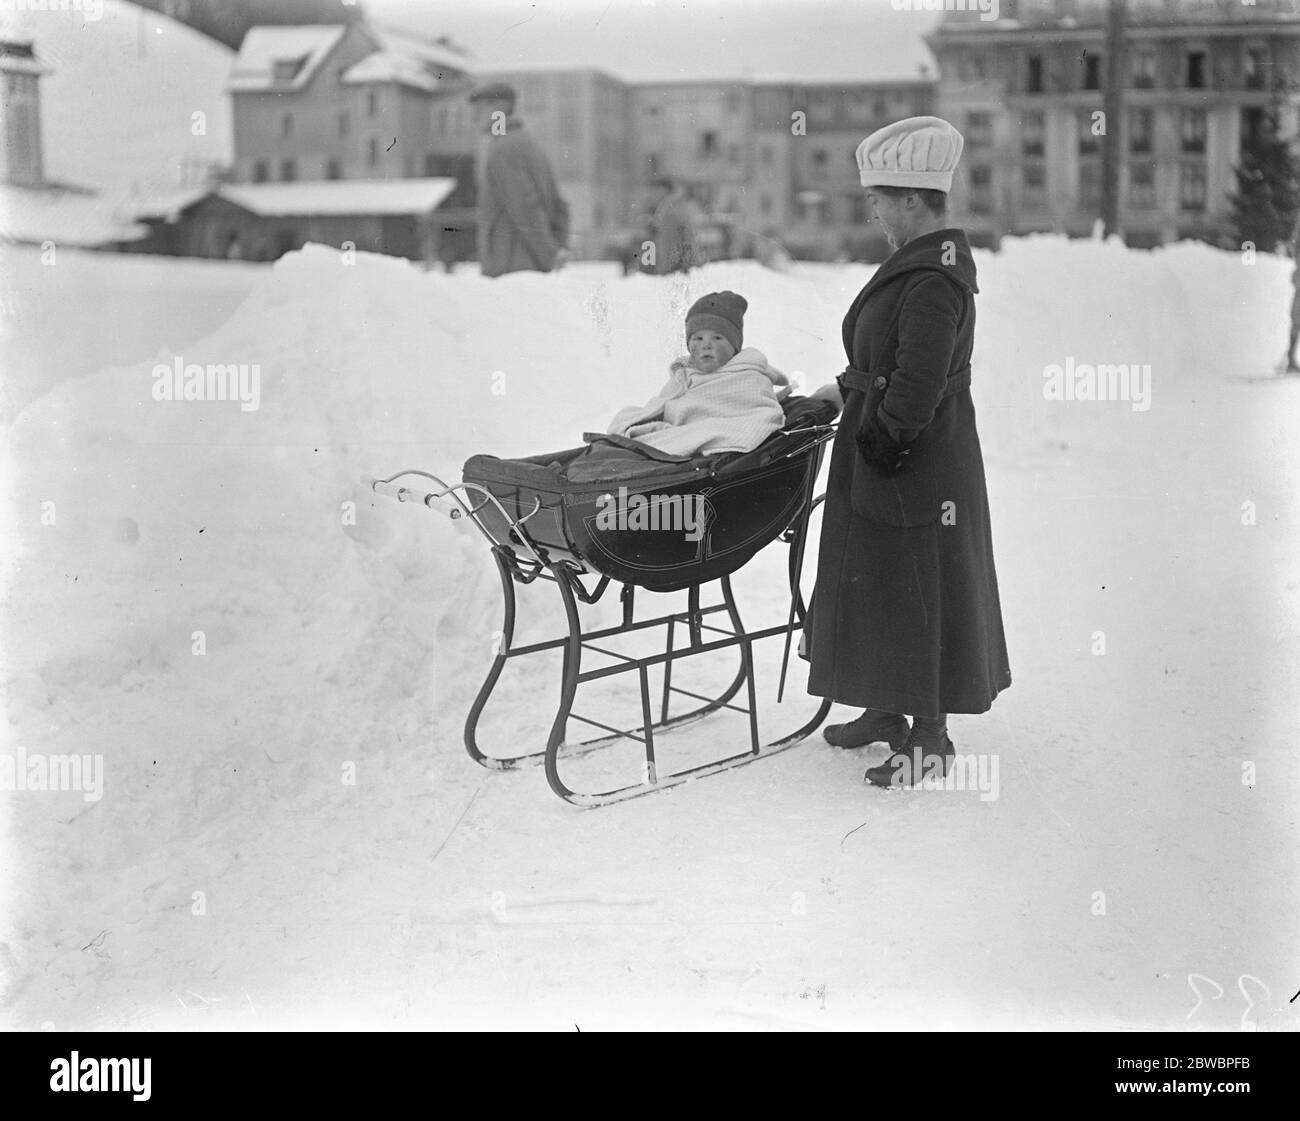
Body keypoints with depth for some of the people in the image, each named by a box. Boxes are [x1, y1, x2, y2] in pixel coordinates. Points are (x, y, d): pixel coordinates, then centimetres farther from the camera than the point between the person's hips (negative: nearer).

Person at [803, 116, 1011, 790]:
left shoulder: (932, 281, -23)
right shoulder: (918, 261, 9)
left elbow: (914, 392, -26)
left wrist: (880, 442, -16)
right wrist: (844, 390, 15)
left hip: (914, 474, -10)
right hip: (880, 465, 10)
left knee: (917, 595, 1)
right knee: (880, 585, 19)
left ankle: (930, 740, 14)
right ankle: (887, 711, 34)